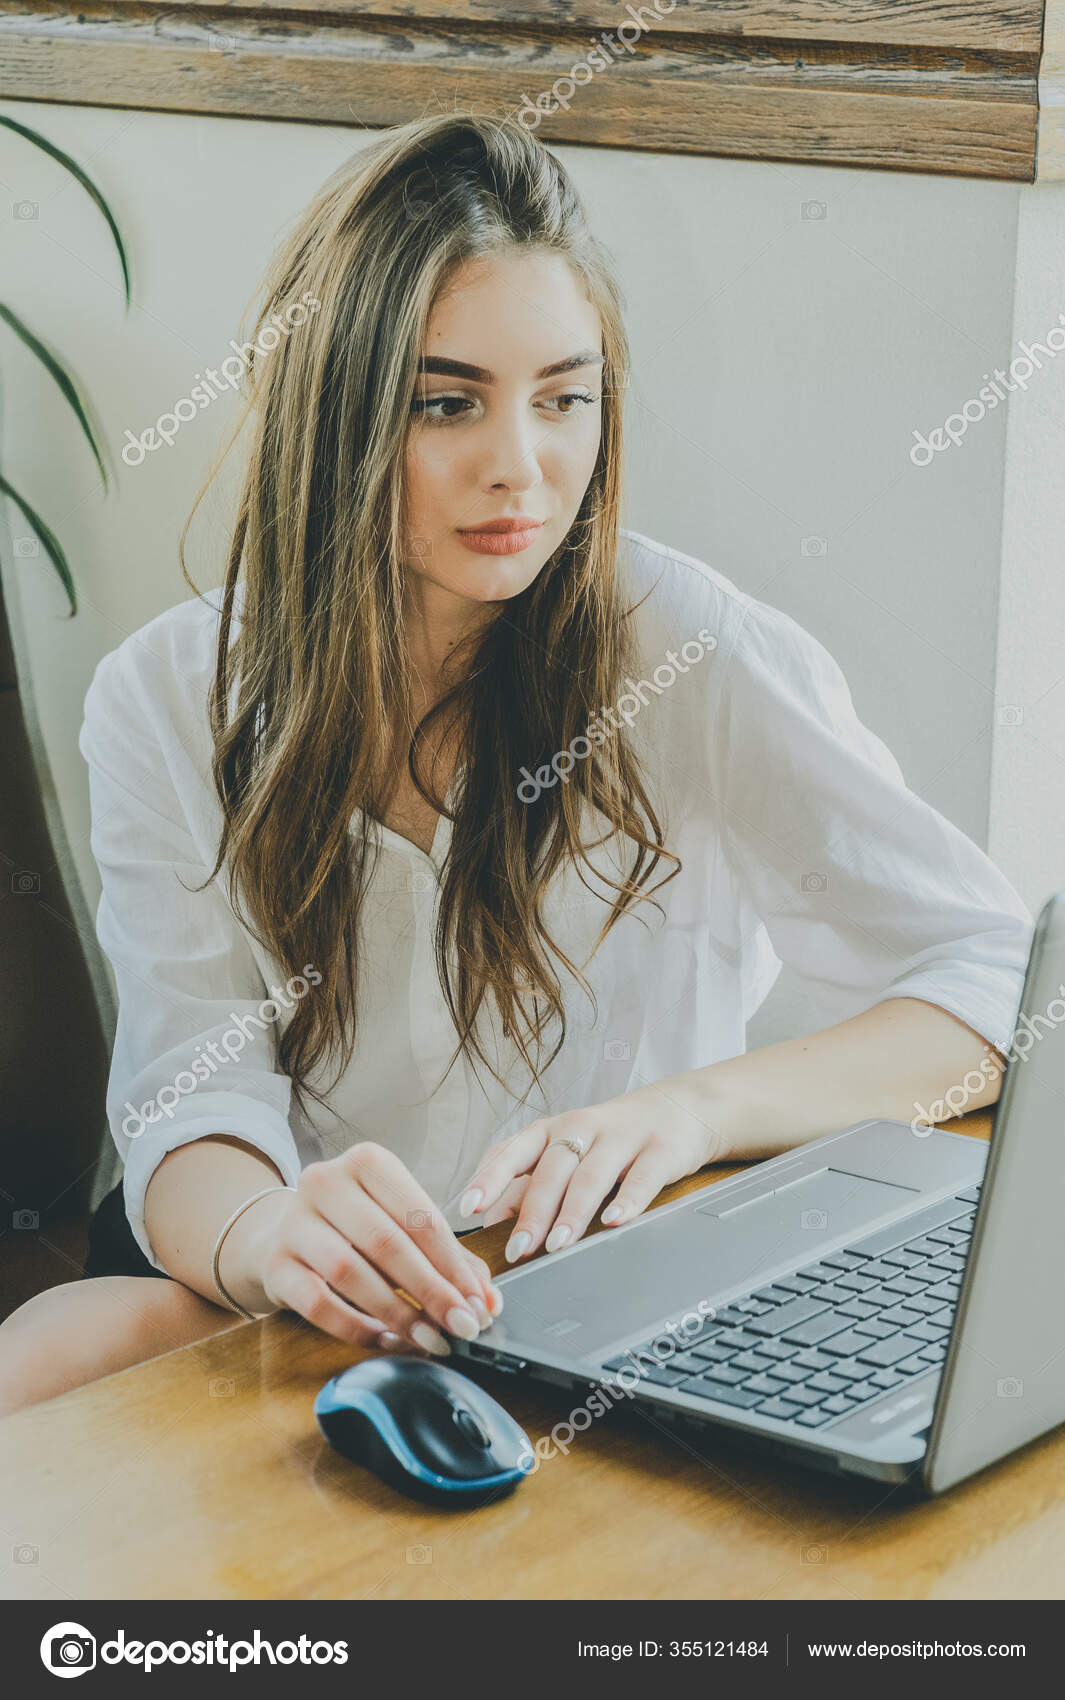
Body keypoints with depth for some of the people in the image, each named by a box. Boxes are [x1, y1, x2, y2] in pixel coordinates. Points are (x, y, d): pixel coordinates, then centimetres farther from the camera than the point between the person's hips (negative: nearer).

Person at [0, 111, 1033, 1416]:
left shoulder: (682, 650, -8)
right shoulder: (167, 704, -1)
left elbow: (1004, 987, -8)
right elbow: (192, 1105, -10)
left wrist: (697, 1105, -26)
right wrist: (263, 1236, -35)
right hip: (323, 1310, 3)